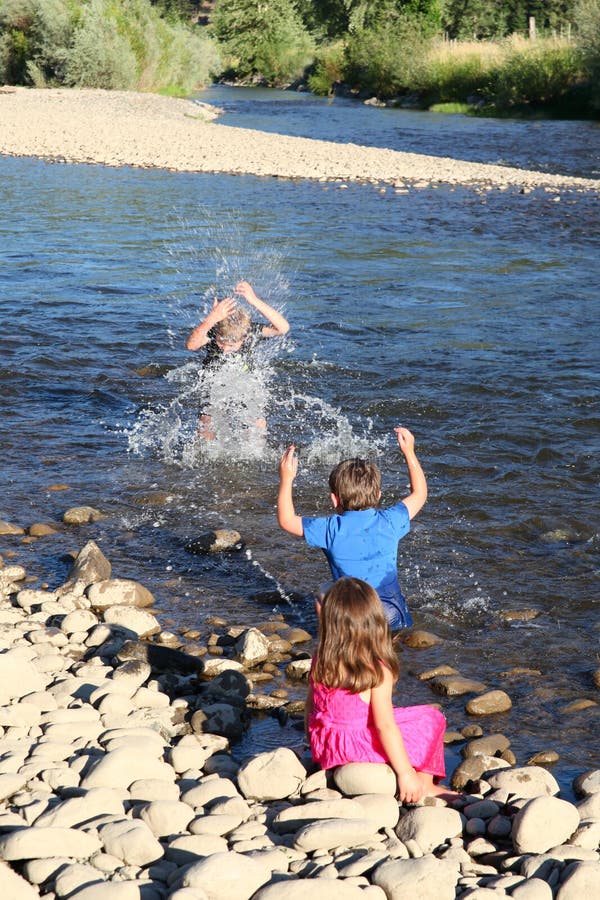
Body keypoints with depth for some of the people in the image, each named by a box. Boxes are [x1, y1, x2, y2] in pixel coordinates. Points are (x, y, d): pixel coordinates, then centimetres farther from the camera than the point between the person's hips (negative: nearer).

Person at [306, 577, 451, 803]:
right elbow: (385, 726, -23)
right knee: (430, 718, 6)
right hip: (361, 748, -6)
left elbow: (310, 706, 7)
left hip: (323, 750, 6)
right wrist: (405, 774, -17)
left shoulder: (320, 662, -5)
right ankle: (426, 785, 7)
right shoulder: (378, 672, -21)